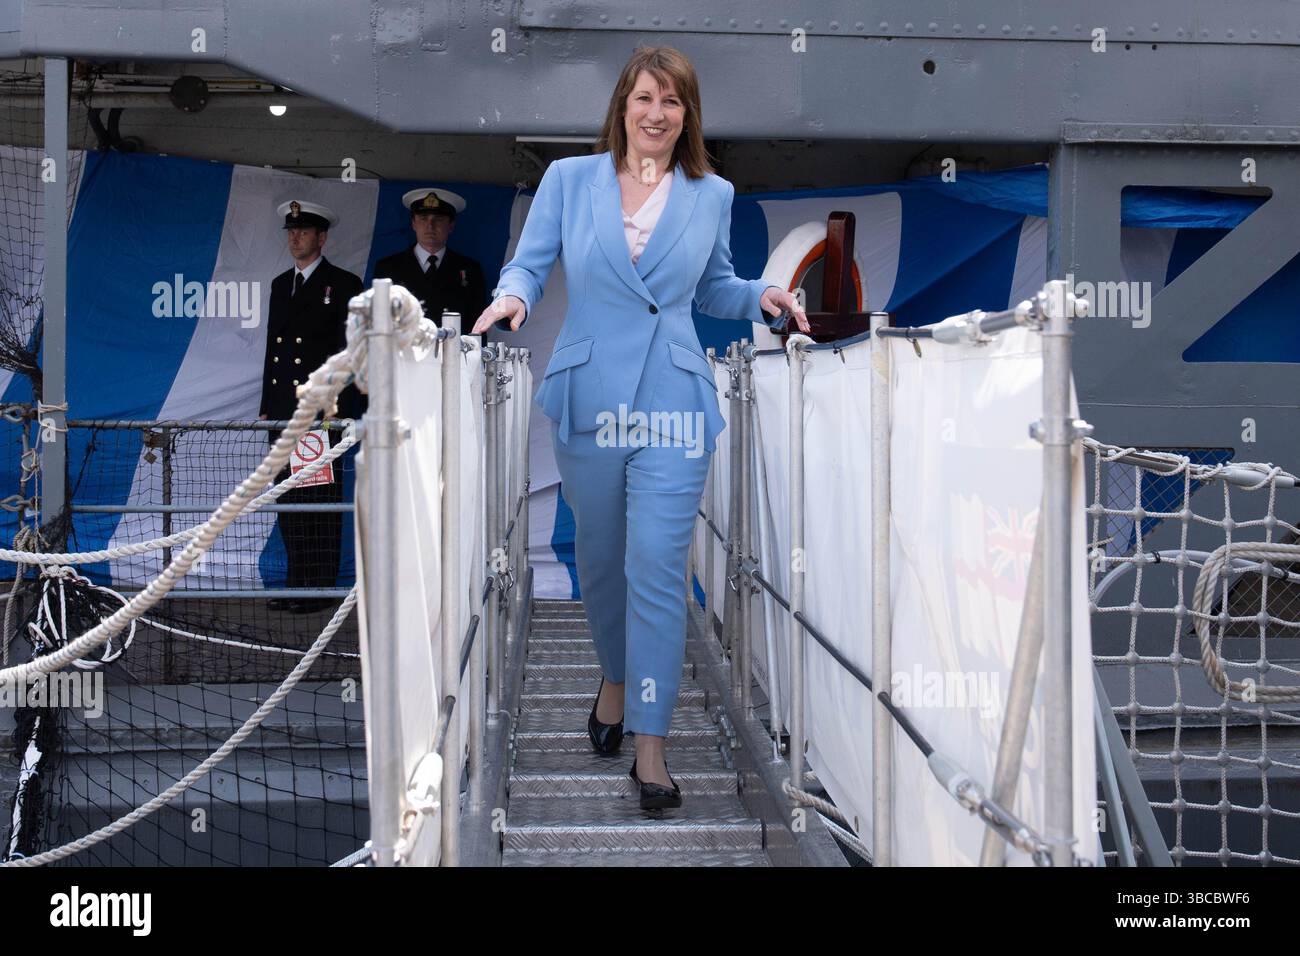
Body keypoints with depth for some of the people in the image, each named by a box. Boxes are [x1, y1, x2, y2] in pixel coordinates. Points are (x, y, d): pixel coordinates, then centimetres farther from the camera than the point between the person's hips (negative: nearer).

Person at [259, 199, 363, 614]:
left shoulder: (343, 284, -1)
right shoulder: (280, 284, 18)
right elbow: (271, 349, 20)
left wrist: (339, 407, -13)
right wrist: (266, 406, 14)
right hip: (284, 410, 6)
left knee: (322, 500, -4)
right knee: (289, 499, 8)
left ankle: (321, 588, 0)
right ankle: (296, 585, 14)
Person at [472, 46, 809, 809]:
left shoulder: (712, 195, 7)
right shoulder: (569, 179, 4)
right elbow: (530, 264, 2)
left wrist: (761, 298, -1)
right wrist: (513, 295, -19)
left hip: (673, 406, -1)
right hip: (587, 398, 1)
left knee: (657, 567, -9)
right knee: (601, 560, 15)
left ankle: (651, 743, -2)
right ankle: (616, 678, 42)